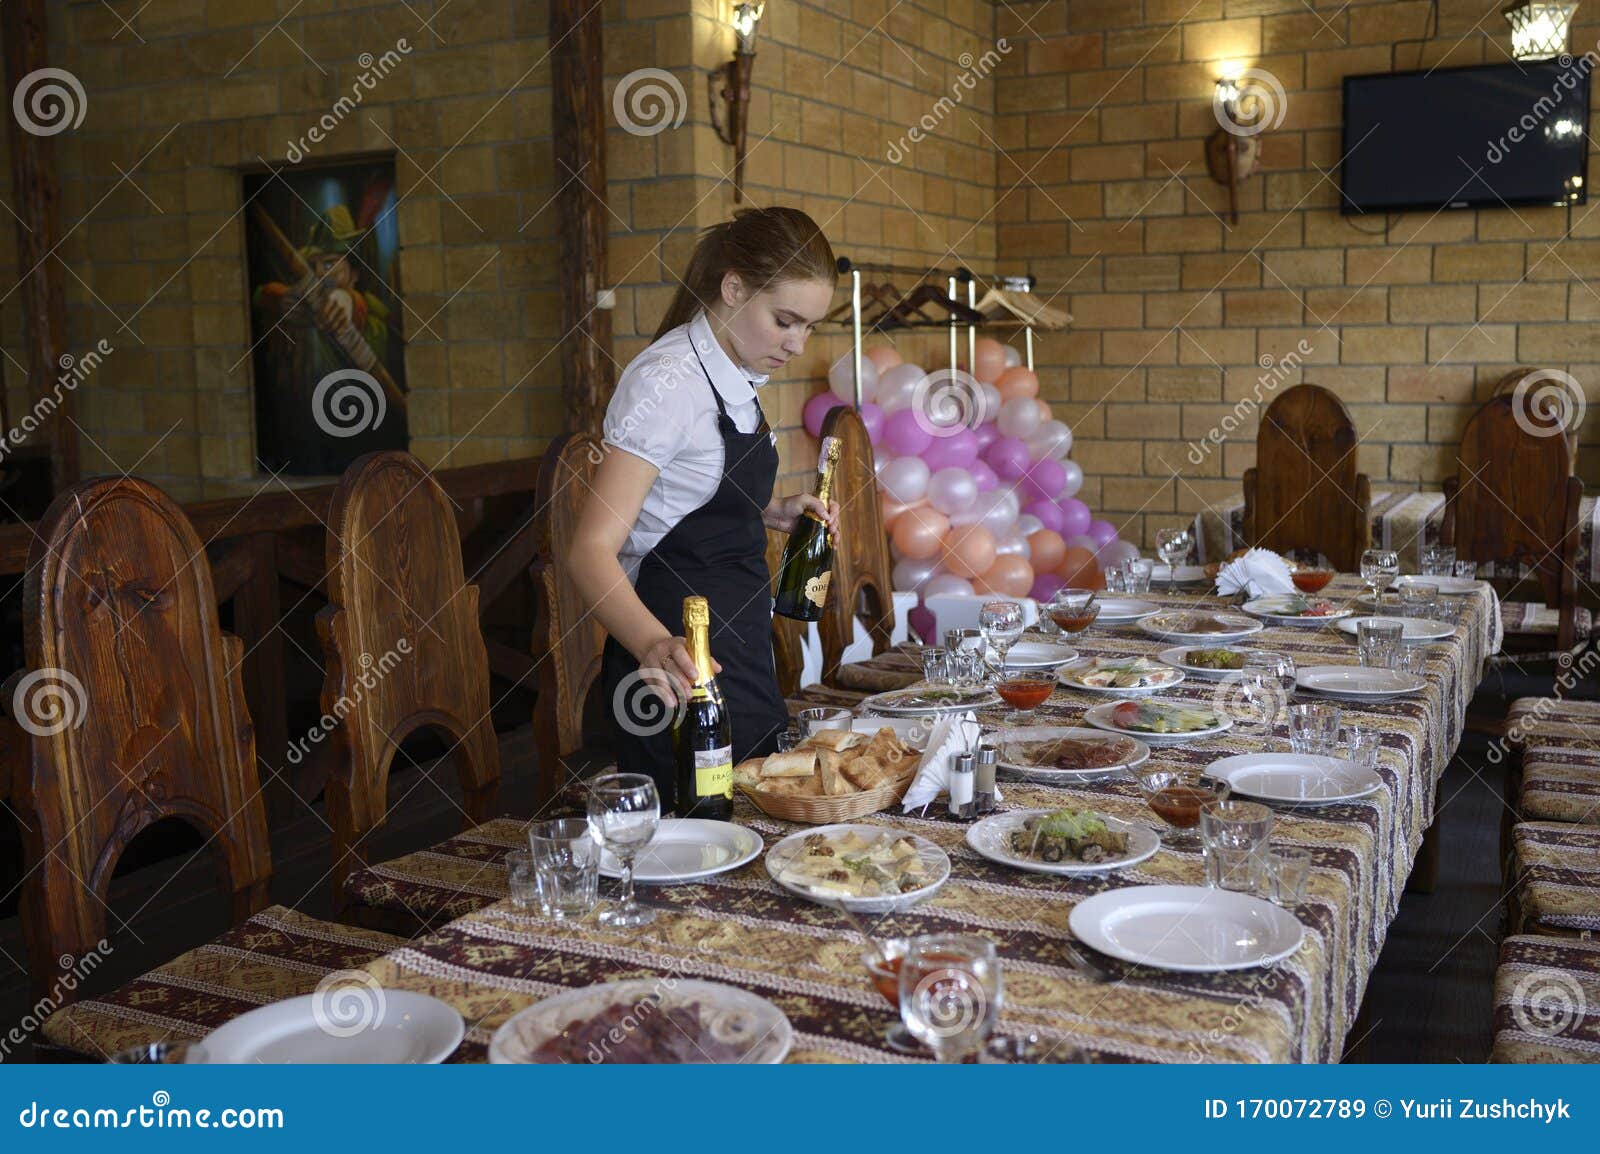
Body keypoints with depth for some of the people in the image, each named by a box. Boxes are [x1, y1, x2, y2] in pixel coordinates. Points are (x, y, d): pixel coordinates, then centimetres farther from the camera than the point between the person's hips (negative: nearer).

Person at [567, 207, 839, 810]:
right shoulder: (666, 381, -19)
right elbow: (592, 549, -27)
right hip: (680, 668, -9)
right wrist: (654, 645, -44)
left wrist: (775, 512, 6)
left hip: (741, 647, 9)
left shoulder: (738, 375, 9)